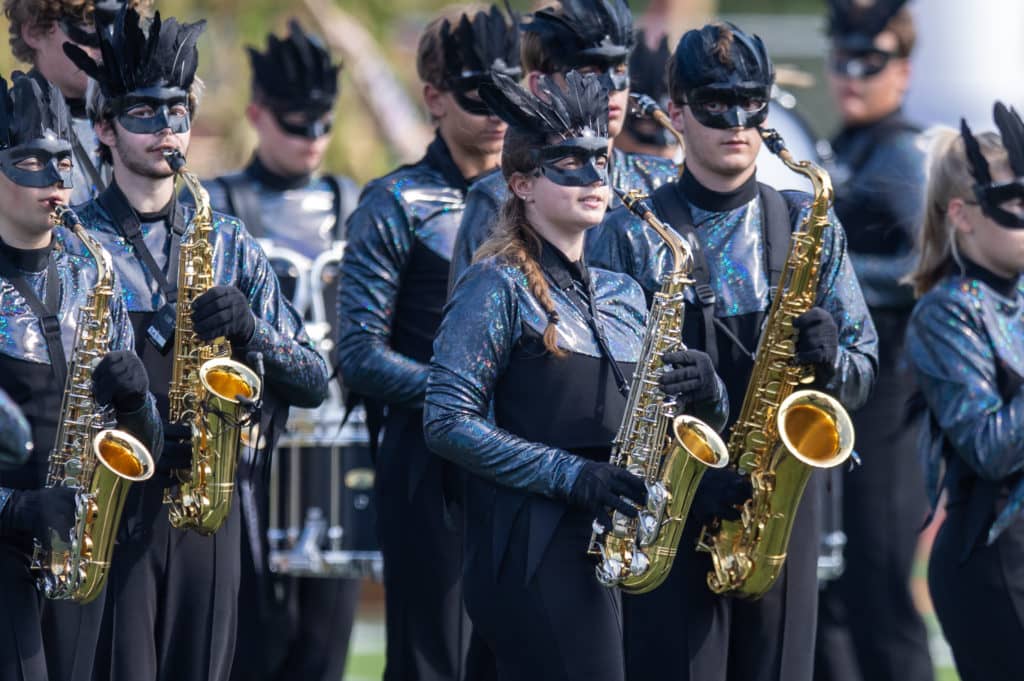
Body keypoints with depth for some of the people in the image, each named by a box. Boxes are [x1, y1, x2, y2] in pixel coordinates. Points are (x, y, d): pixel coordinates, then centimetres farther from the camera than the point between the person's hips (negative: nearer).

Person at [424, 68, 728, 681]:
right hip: (530, 549, -7)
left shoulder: (623, 296, 16)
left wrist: (705, 393, -4)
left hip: (603, 550, 7)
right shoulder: (499, 286, -4)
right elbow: (449, 422, -12)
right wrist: (572, 475, -18)